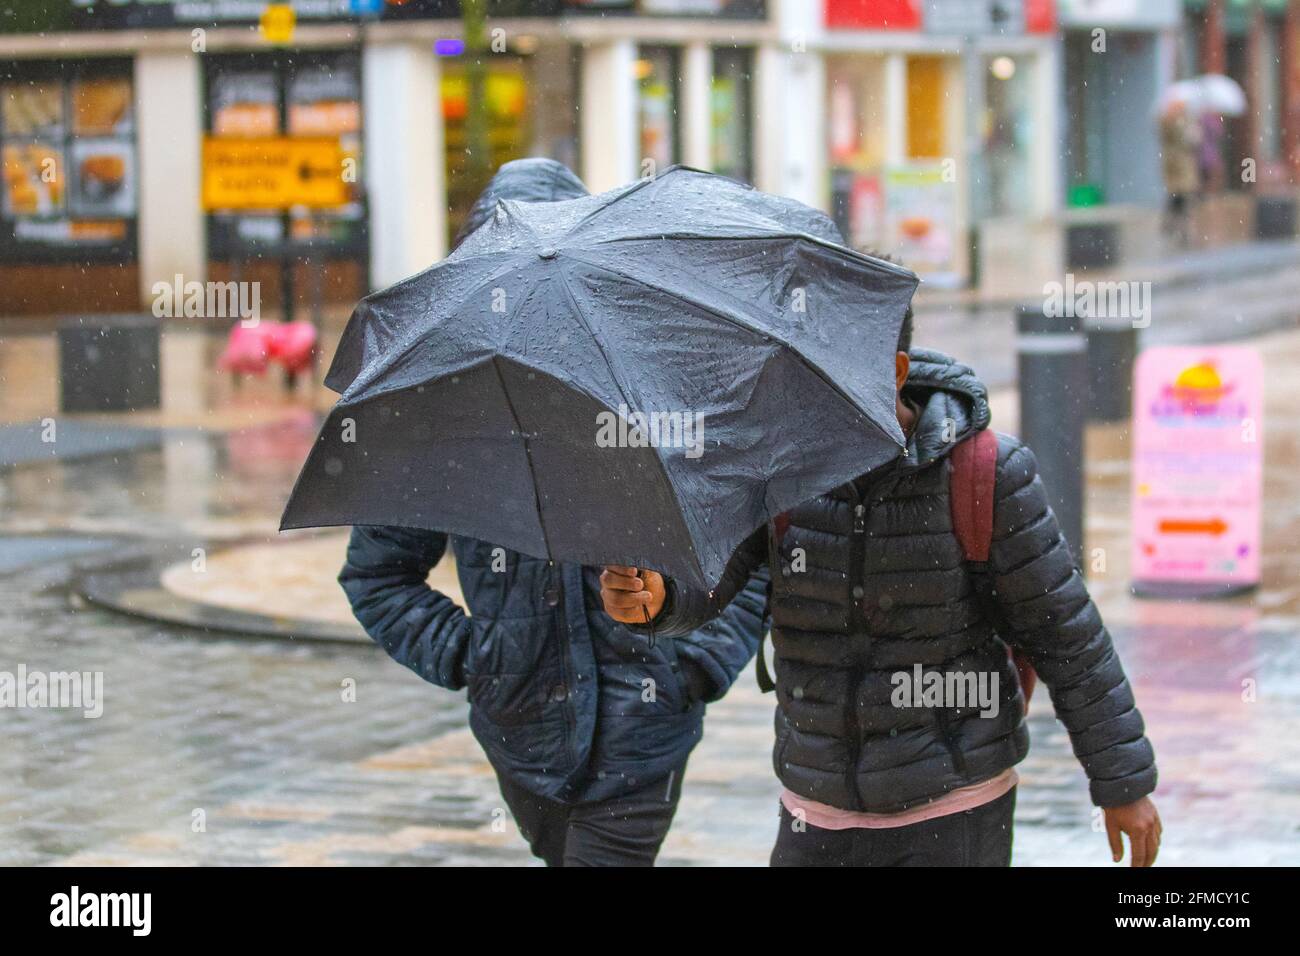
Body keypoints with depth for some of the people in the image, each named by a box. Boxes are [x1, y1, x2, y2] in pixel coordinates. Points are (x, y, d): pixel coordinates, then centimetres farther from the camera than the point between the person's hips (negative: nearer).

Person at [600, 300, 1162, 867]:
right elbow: (695, 577, -18)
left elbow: (1065, 634, -8)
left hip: (955, 815, -4)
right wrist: (647, 596, -43)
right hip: (819, 817, 4)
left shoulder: (983, 475, -15)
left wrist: (1125, 783, -3)